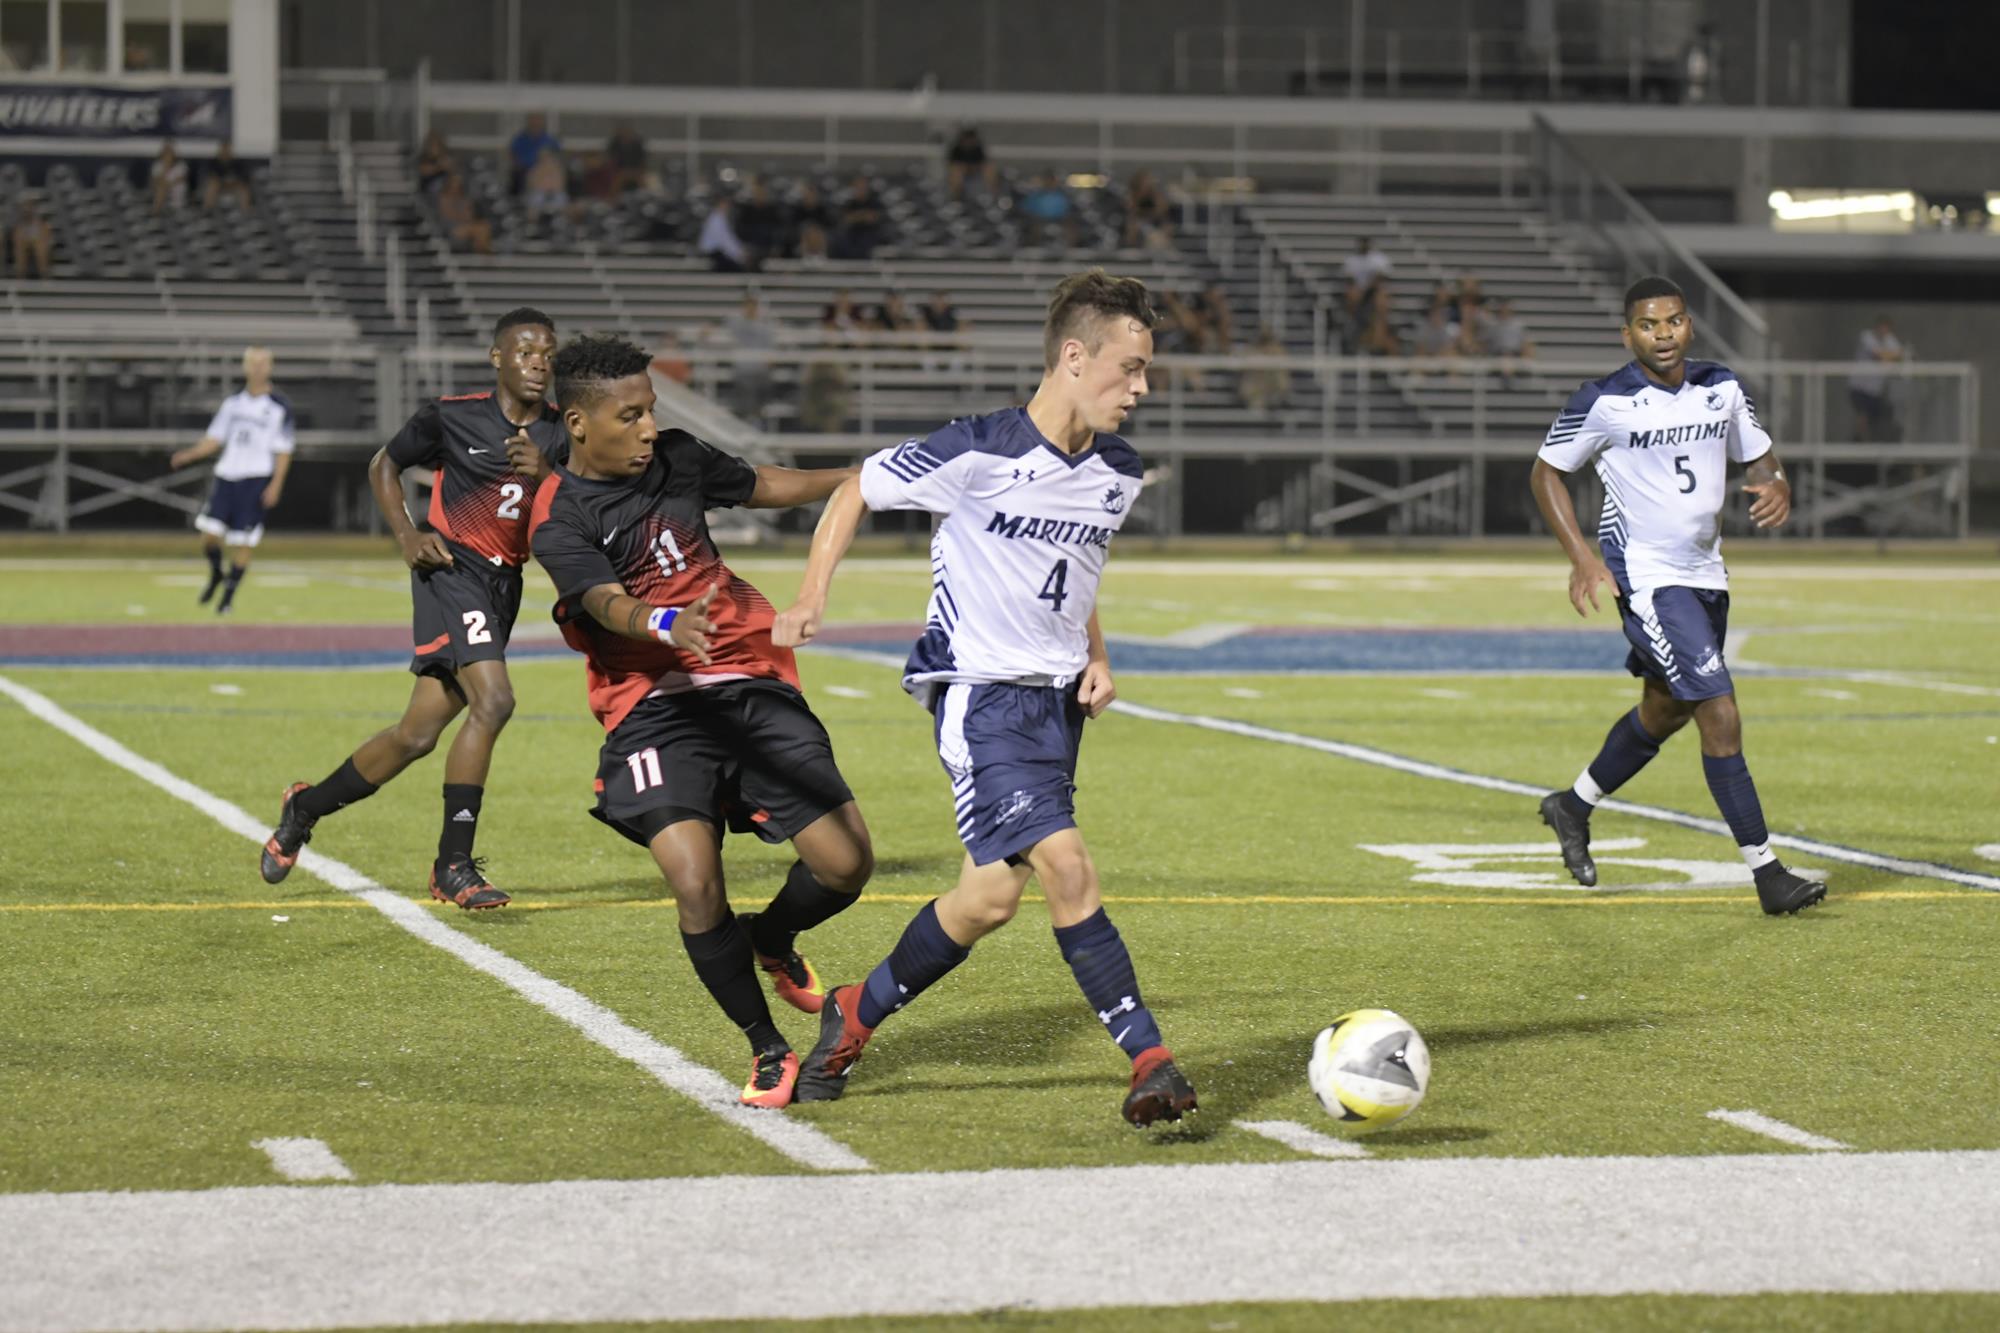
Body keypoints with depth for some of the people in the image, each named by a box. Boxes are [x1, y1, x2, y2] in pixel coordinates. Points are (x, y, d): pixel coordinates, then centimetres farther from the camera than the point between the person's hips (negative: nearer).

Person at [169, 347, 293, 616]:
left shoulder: (280, 406, -1)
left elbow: (284, 450, -2)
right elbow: (215, 439, 14)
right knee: (209, 531, -6)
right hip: (227, 474, 3)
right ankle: (216, 574, 23)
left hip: (256, 478, -3)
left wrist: (276, 485, -10)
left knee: (243, 541, -3)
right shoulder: (232, 403, 12)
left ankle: (230, 594, 11)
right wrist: (188, 455, -3)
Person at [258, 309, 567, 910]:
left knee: (418, 734, 7)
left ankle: (306, 806, 30)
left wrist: (544, 477, -19)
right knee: (492, 701, -25)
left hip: (503, 587, 5)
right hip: (452, 569, -5)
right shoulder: (452, 414, -5)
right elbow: (385, 464, 9)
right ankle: (454, 865, -17)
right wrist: (406, 534, -4)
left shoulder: (560, 436, 4)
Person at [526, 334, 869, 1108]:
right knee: (695, 885, -22)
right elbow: (609, 604, -26)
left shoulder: (676, 457, 10)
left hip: (752, 686, 5)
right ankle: (767, 1052, 0)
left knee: (845, 864, -5)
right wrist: (666, 624, -47)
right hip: (654, 708, -5)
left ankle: (773, 940, 31)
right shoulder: (561, 521, -8)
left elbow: (761, 486, 29)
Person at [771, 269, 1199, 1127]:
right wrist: (811, 598, -12)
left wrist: (1095, 660, 10)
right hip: (980, 693, -7)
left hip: (1056, 700, 7)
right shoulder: (979, 454, -15)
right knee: (1063, 863, -20)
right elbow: (856, 491, -2)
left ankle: (857, 1013, 27)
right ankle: (1149, 1060, -16)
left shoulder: (1118, 475, 5)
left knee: (992, 893, 6)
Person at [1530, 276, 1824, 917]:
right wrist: (1582, 555, -12)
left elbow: (1760, 458, 15)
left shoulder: (1722, 388, 3)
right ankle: (1766, 871, -12)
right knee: (1720, 716, -15)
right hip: (1645, 577, -7)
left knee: (1663, 711, 21)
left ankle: (1574, 805, 44)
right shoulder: (1604, 402, -12)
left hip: (1704, 572, 7)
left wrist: (1777, 488, -10)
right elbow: (1545, 473, -1)